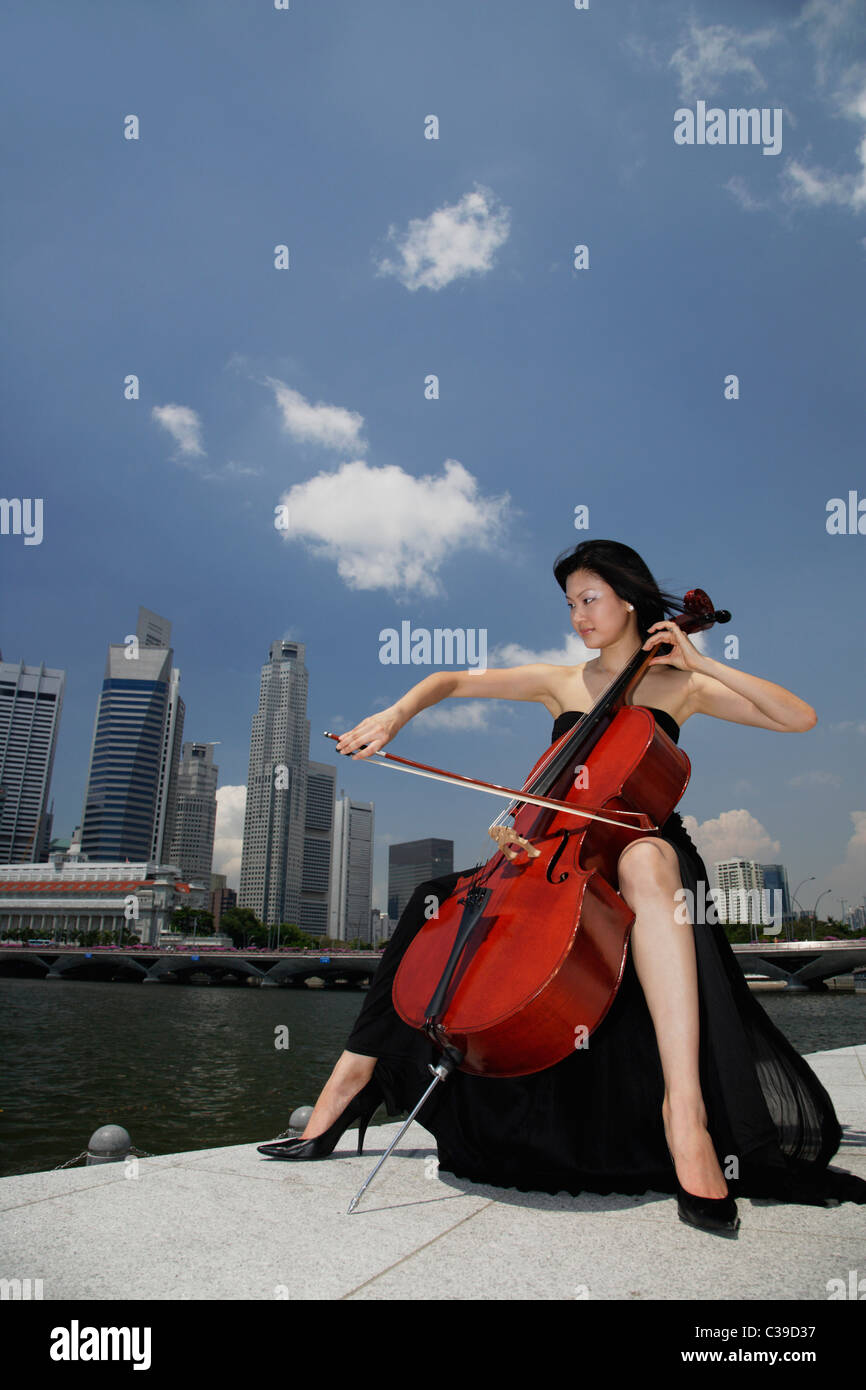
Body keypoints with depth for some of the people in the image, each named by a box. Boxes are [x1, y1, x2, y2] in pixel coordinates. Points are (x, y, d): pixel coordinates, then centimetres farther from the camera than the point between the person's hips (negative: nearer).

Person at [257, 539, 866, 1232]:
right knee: (436, 904, -14)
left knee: (645, 860, -41)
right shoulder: (560, 683, 15)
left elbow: (800, 718, -1)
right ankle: (354, 1077, -6)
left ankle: (684, 1103, -46)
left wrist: (701, 662, -7)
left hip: (646, 846, -4)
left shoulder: (679, 686, 8)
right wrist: (394, 715, -6)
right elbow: (450, 681, 14)